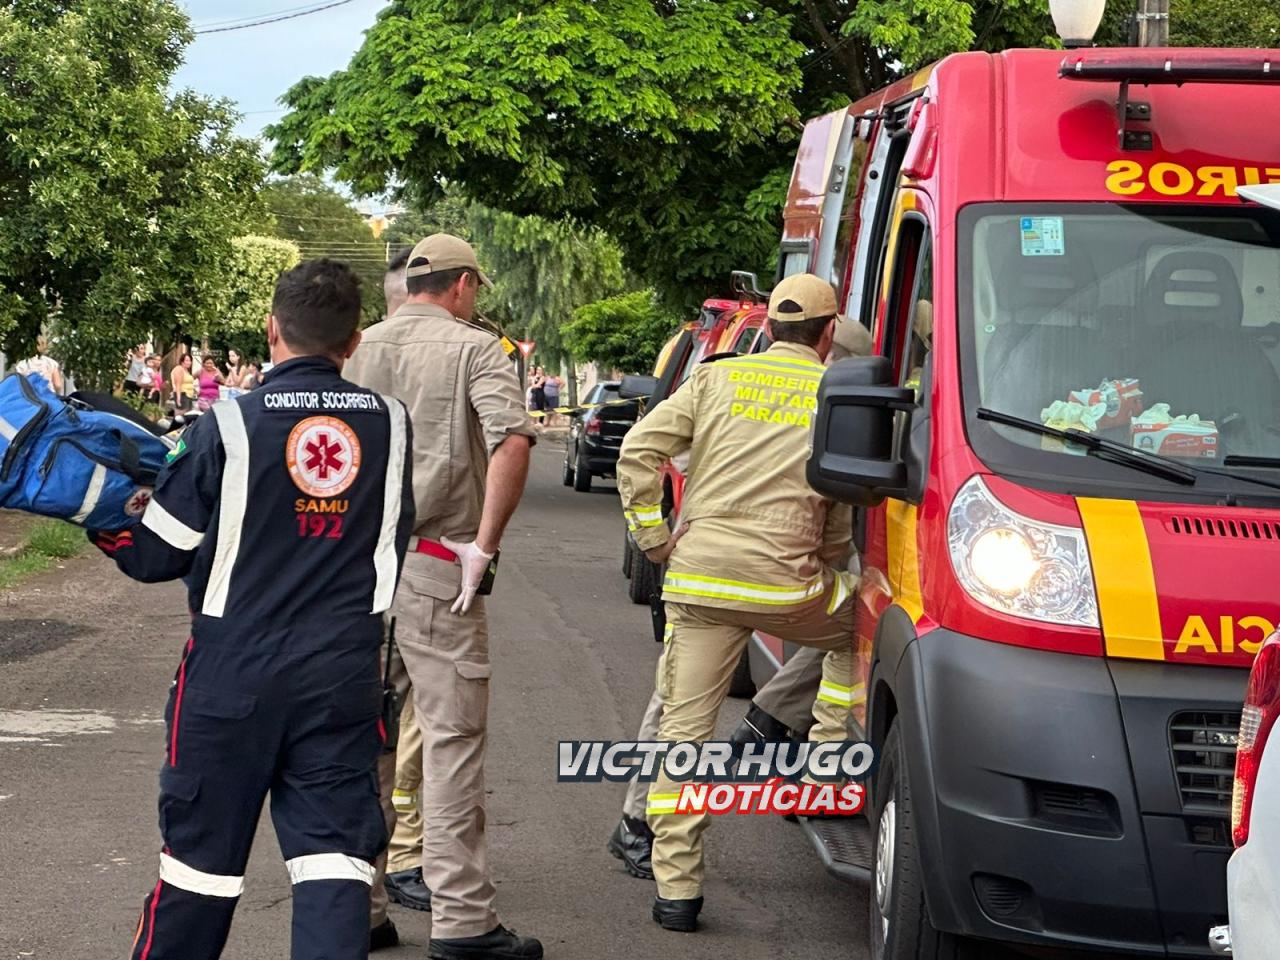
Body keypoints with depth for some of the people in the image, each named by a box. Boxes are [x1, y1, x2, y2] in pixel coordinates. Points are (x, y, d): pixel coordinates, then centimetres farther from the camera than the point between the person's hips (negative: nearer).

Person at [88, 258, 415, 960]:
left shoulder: (229, 426, -10)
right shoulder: (391, 425, 0)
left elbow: (156, 555, -4)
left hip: (233, 674, -2)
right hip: (344, 676, 2)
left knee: (201, 850, 11)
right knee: (334, 849, 1)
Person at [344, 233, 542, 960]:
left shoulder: (358, 349, 11)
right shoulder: (474, 348, -4)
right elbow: (513, 439, -19)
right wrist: (484, 545, -16)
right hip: (433, 565, -5)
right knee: (452, 738, -2)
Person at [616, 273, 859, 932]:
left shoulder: (716, 376, 10)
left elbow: (638, 452, 2)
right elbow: (849, 512, 7)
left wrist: (655, 540, 7)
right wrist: (823, 562, 23)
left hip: (698, 578, 2)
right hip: (786, 582, -2)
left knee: (684, 727, 6)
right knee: (859, 629, 27)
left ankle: (676, 887, 5)